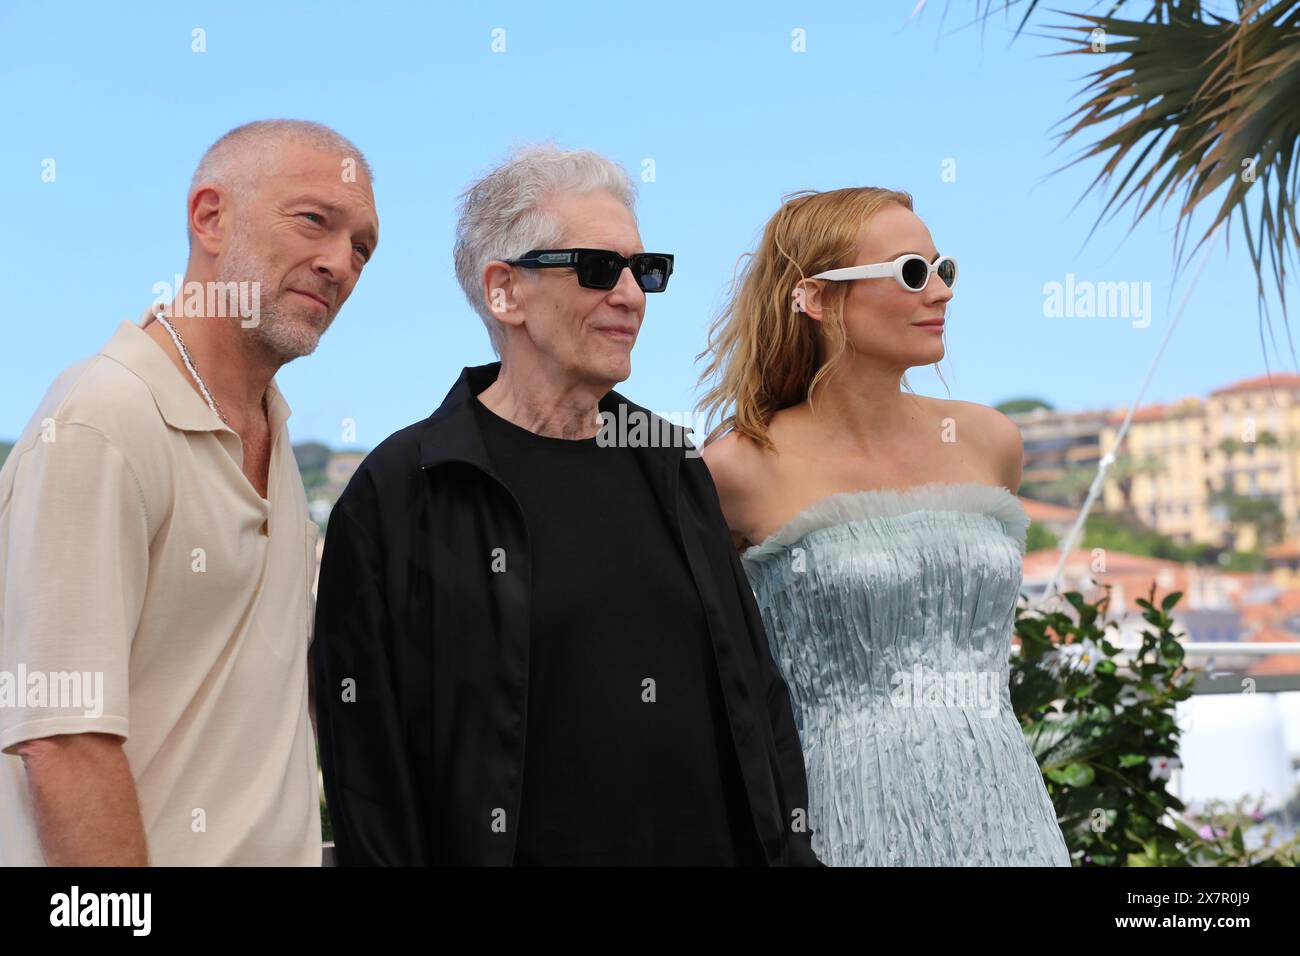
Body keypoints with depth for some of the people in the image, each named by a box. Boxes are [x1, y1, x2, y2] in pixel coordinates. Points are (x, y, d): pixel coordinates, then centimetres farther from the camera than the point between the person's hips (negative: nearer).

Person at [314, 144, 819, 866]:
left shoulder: (668, 466, 9)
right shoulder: (395, 495, -9)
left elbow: (756, 693, 11)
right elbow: (369, 767, -10)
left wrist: (791, 848, 5)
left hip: (722, 845, 5)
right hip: (517, 847, -5)